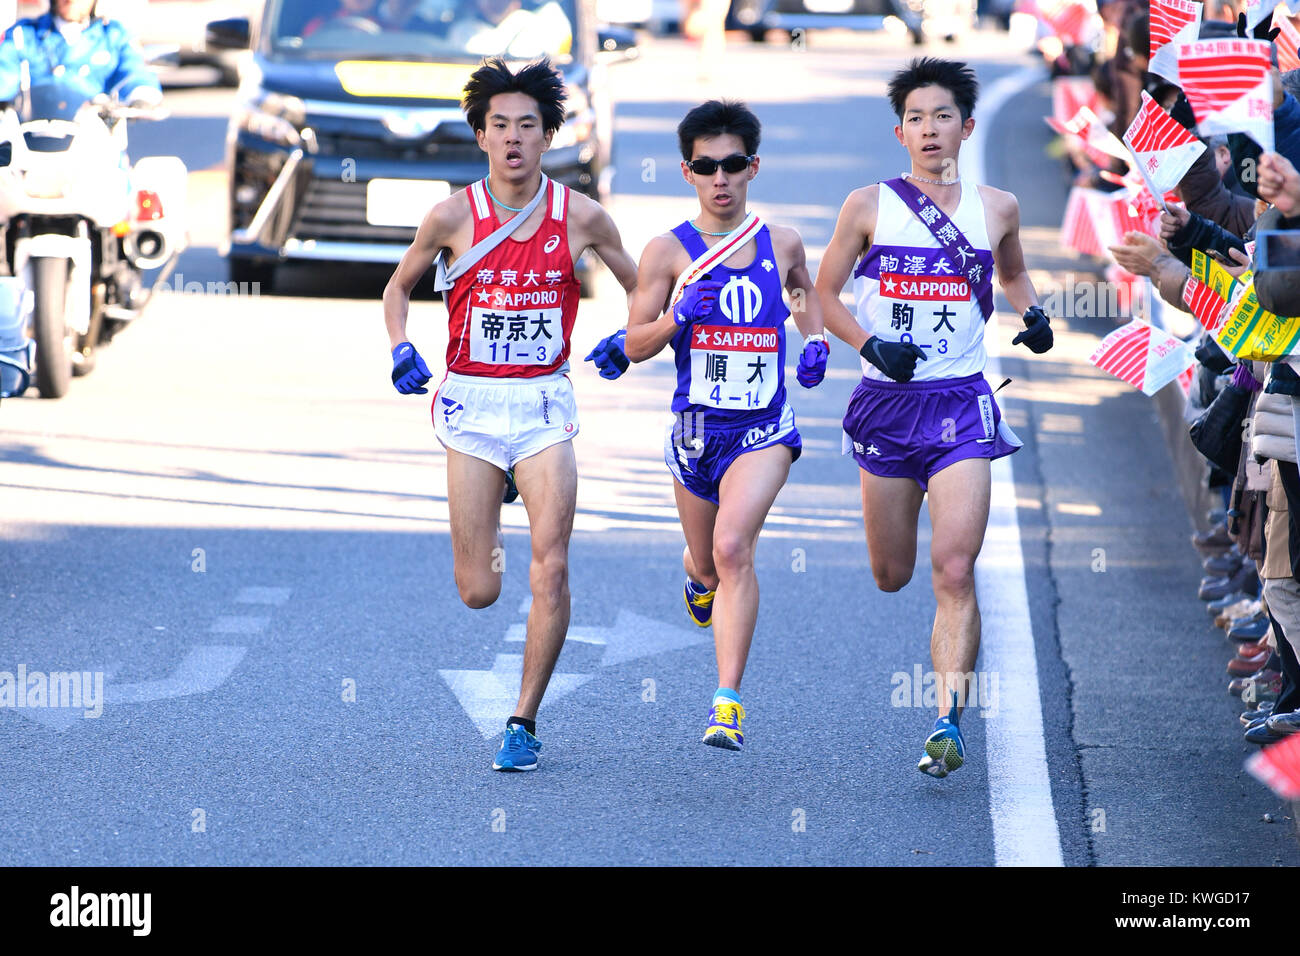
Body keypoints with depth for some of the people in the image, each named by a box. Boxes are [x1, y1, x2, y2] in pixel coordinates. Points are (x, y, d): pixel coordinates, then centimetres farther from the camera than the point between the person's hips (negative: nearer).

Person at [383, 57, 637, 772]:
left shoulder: (580, 216, -2)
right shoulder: (452, 216, -4)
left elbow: (642, 289, 13)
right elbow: (399, 287, 13)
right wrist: (401, 350, -4)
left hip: (544, 403, 0)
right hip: (471, 402, 0)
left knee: (550, 566, -15)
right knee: (478, 593, 1)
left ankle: (524, 722, 0)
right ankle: (485, 545, 41)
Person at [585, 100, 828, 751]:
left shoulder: (781, 243, 5)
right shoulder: (669, 251, -2)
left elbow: (804, 288, 29)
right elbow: (633, 345, -1)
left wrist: (815, 340, 11)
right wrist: (677, 316, -19)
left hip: (765, 427, -1)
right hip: (696, 427, 1)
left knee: (733, 548, -22)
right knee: (709, 563, 16)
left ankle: (728, 700, -23)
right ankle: (699, 576, 57)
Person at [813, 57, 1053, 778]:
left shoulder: (996, 208, 6)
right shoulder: (869, 206, 1)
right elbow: (824, 295, 6)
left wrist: (1033, 315, 5)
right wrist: (870, 346, -10)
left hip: (961, 403, 0)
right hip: (887, 401, 0)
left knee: (953, 571, -15)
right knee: (890, 577, 9)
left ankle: (948, 721, -14)